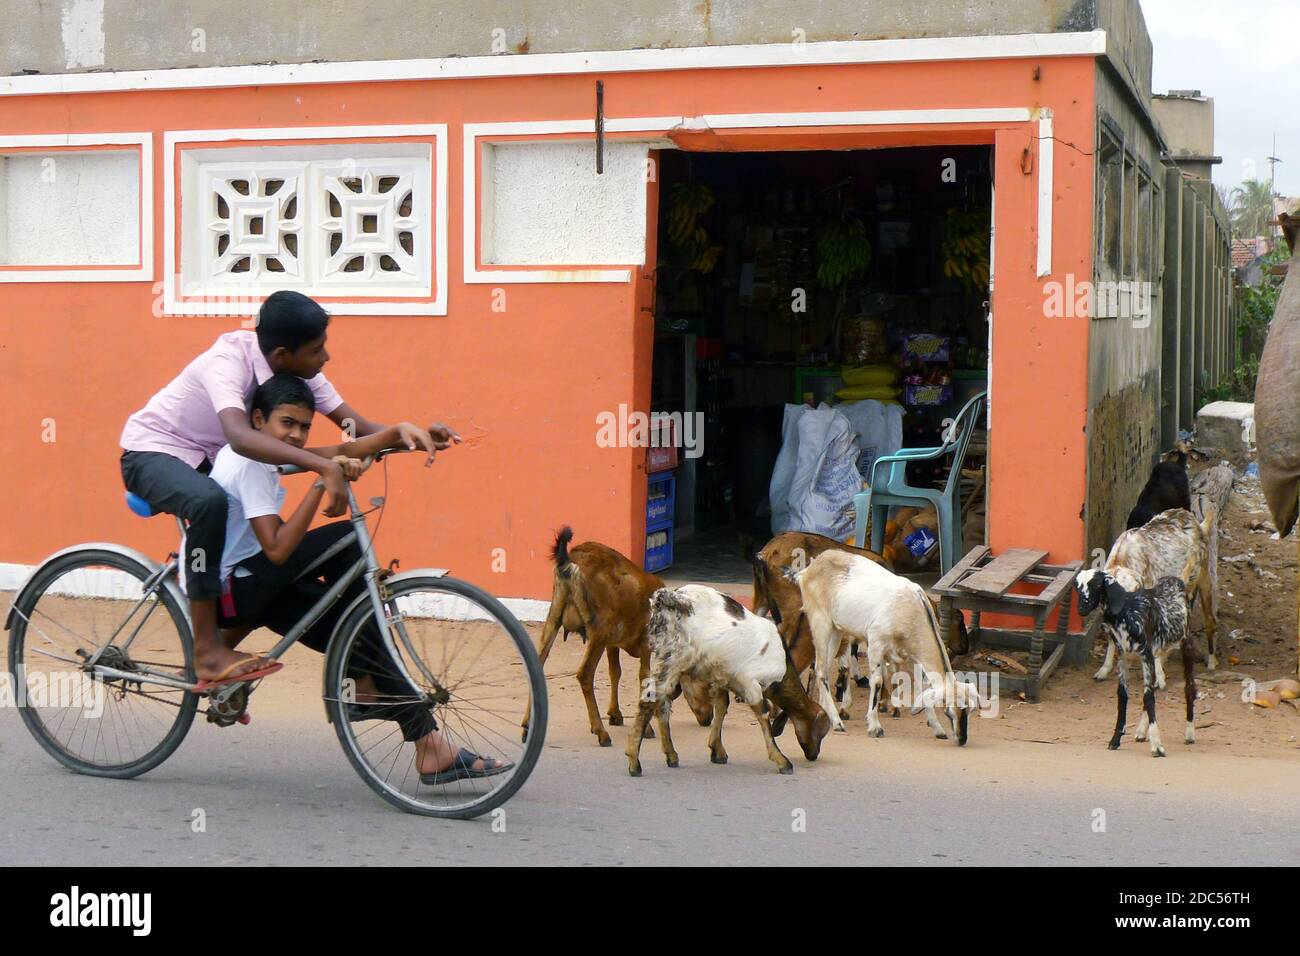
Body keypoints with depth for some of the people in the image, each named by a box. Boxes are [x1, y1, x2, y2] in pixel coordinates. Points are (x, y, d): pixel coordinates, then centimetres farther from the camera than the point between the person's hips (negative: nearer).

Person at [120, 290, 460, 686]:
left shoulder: (299, 370, -11)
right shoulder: (229, 360, -33)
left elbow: (358, 426, -13)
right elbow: (240, 436, -50)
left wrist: (402, 432, -35)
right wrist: (325, 467, -59)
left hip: (207, 458, 8)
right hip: (151, 452, -8)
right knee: (210, 502, -37)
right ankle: (207, 652, -29)